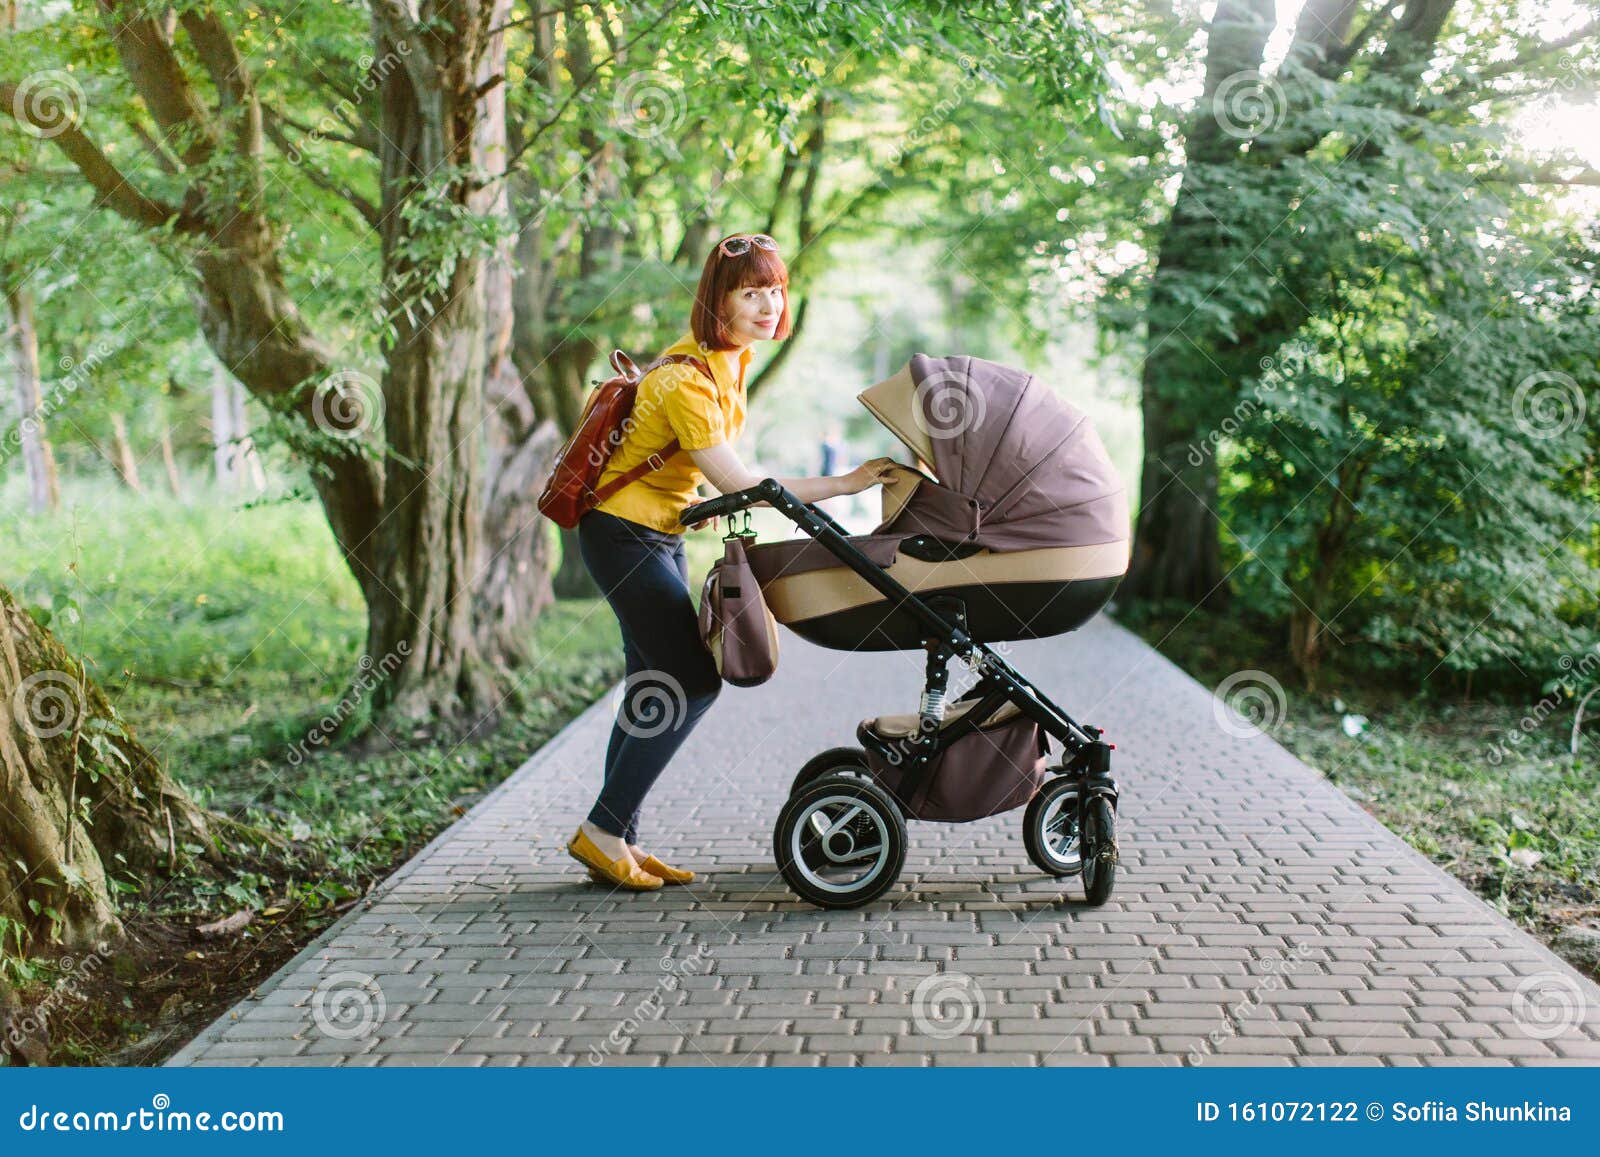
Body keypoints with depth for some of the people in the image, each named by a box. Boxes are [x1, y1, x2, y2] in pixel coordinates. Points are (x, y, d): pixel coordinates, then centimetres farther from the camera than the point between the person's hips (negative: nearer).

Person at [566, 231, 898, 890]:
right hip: (623, 534, -9)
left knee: (652, 690, 8)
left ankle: (616, 840, 14)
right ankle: (602, 832, -3)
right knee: (694, 682, -11)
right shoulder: (687, 381, -25)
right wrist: (843, 484, -23)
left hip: (661, 534, 9)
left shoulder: (732, 356, 3)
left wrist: (701, 497, 4)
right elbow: (740, 484, -24)